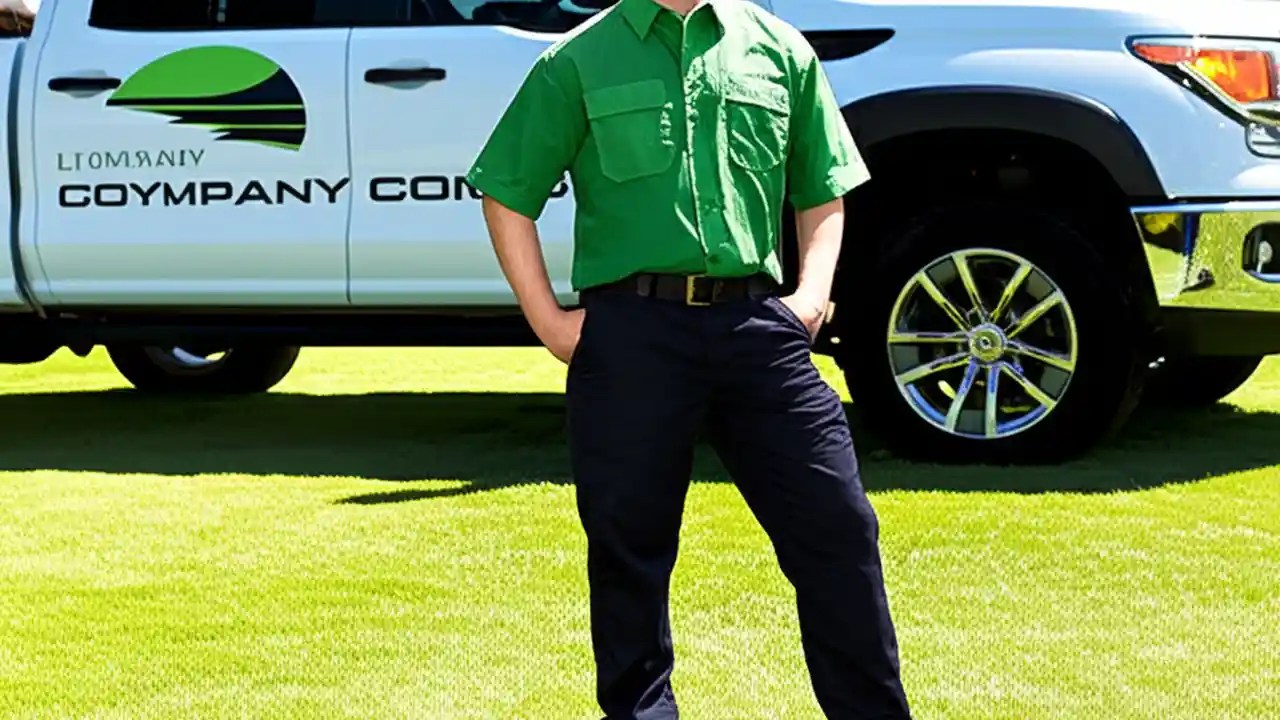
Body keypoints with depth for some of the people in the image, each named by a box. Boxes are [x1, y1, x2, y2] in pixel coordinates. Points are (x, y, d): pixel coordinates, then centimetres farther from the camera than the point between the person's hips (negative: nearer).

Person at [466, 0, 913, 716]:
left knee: (838, 526, -1)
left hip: (758, 326, 2)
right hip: (631, 330, -2)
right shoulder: (579, 61, 4)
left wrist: (811, 295, 5)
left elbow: (824, 191, 19)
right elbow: (508, 196, 9)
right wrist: (546, 317, 1)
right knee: (629, 545, 6)